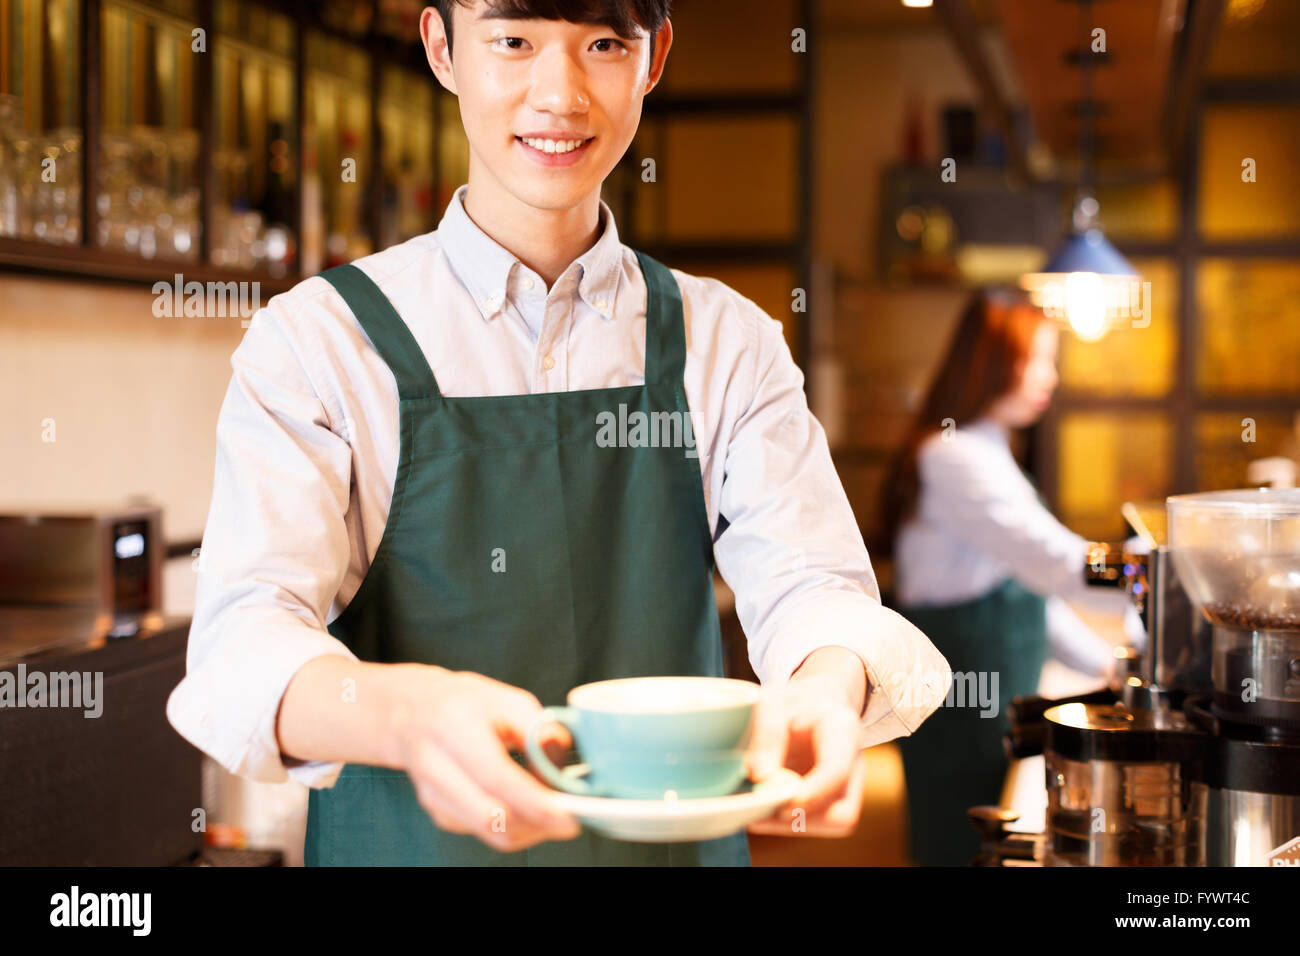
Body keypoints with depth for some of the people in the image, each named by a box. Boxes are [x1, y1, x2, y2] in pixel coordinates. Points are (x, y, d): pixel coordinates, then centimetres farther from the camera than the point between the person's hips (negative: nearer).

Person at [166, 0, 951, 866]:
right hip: (410, 843, -2)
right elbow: (243, 642, -19)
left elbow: (807, 587, -11)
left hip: (676, 840, 2)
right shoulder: (317, 341, -7)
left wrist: (826, 689, -34)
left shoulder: (728, 346, 1)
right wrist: (405, 713, -40)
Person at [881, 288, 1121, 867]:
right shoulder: (954, 456, -17)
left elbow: (1026, 582, 19)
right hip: (964, 704, -10)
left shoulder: (988, 454, 16)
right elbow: (1053, 560, -26)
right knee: (971, 847, -5)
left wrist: (1106, 661, 14)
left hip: (999, 696, 10)